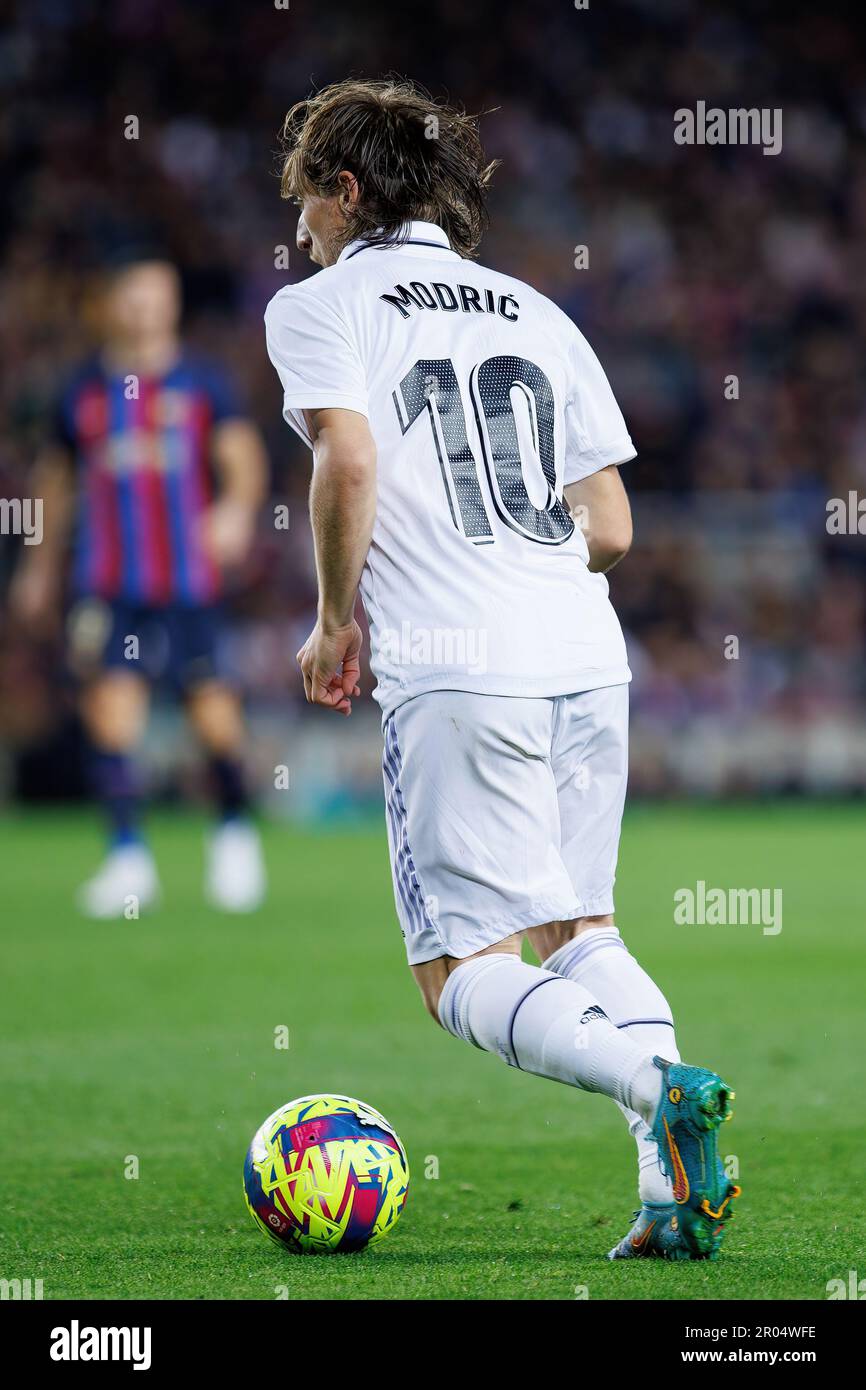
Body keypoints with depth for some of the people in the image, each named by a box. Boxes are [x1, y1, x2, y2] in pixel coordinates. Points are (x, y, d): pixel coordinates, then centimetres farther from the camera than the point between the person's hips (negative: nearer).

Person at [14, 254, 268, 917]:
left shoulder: (204, 383, 3)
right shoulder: (83, 391, 8)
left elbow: (242, 456, -8)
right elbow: (57, 477, 21)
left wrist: (237, 506, -29)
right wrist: (43, 564, 27)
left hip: (192, 584, -1)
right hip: (109, 583, 1)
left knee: (214, 714, 0)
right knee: (112, 702, -14)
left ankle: (235, 829, 26)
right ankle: (129, 855, -7)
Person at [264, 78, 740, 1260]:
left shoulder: (319, 307, 4)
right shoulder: (539, 316, 20)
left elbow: (349, 463, -13)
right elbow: (610, 529, 15)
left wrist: (337, 620, 0)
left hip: (454, 674, -6)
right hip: (587, 654, 6)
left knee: (465, 976, -1)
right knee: (582, 932, 17)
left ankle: (663, 1089, -26)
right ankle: (676, 1185, -1)